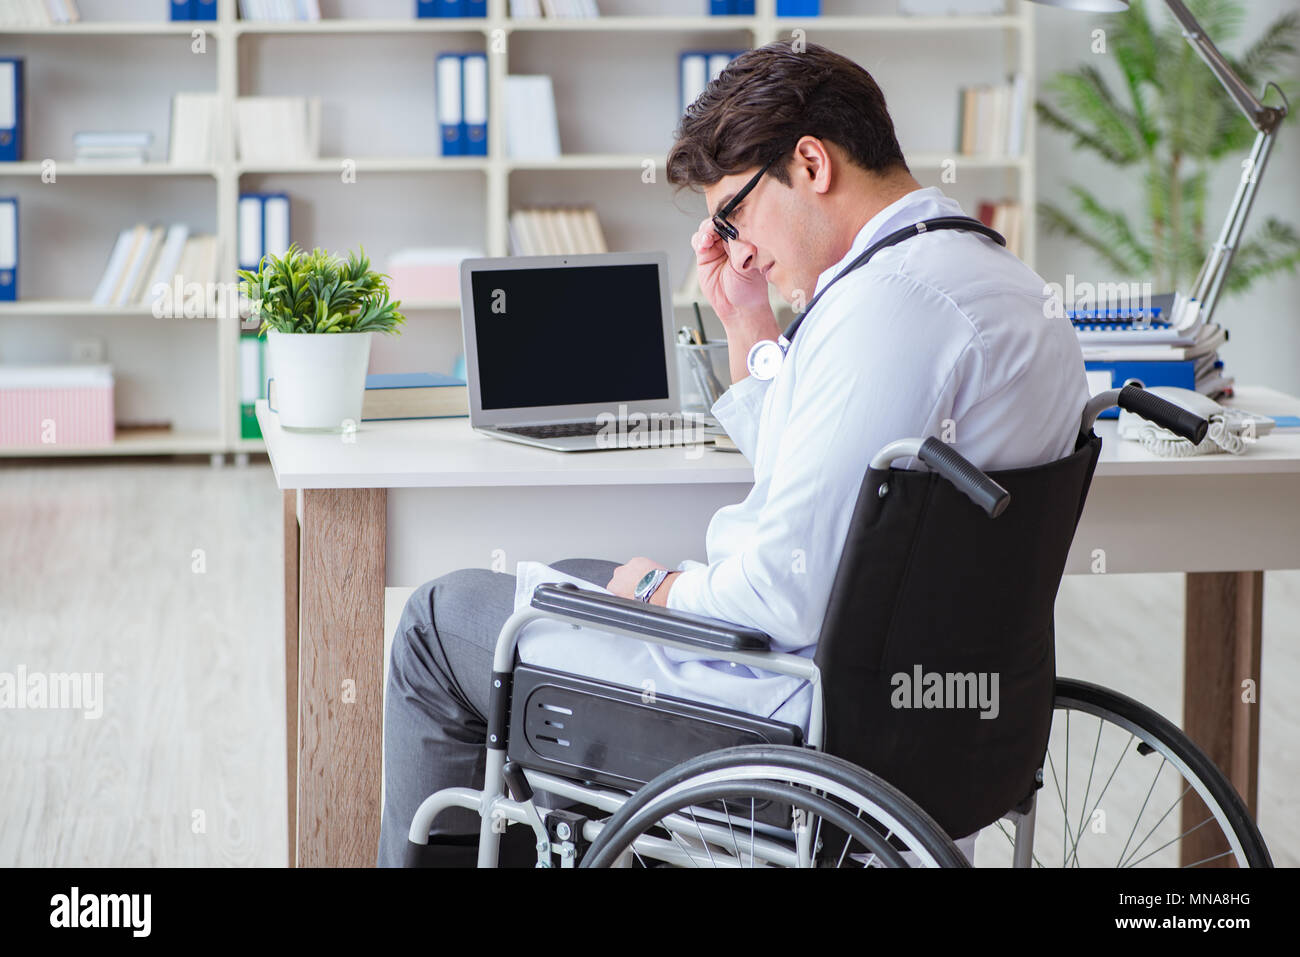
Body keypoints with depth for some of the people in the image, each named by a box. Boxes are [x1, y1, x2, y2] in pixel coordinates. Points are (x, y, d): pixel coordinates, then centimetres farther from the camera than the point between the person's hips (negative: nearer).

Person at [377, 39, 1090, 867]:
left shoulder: (888, 302, -27)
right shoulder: (1004, 280, 7)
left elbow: (787, 596, -28)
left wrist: (659, 587, -10)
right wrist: (746, 316, 11)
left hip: (801, 705, -10)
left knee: (442, 618, 9)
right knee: (569, 580, 31)